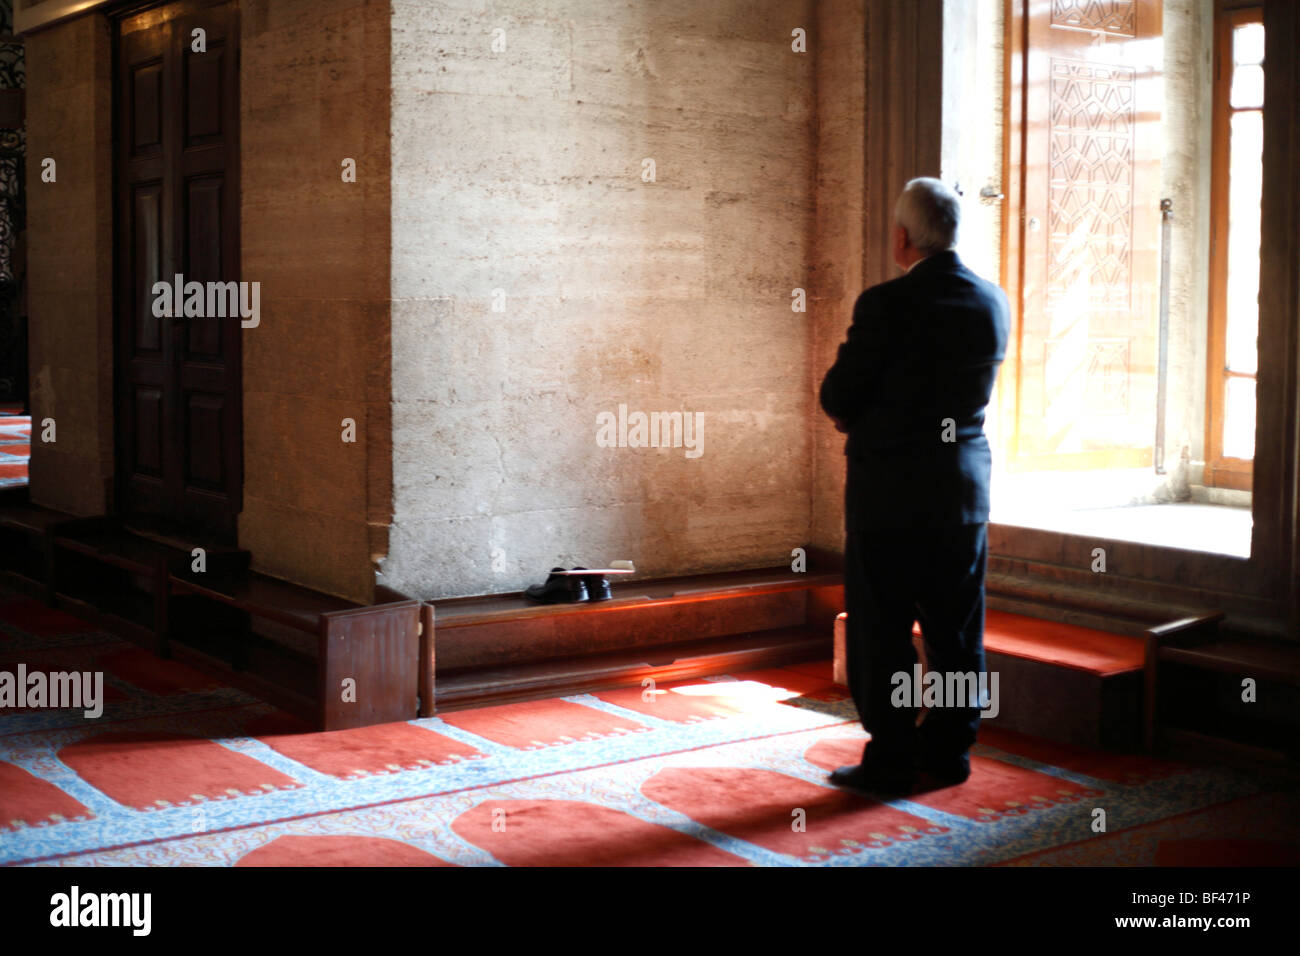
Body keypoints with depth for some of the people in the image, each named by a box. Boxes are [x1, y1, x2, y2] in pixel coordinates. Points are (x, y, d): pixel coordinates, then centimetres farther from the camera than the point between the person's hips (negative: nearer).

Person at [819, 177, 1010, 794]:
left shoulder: (887, 304, -16)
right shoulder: (993, 303, 4)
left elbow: (837, 400, -11)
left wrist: (855, 416, 11)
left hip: (889, 487, -6)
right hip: (965, 483, 6)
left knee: (881, 629, 4)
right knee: (955, 627, 13)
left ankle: (891, 758, 8)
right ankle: (949, 751, 21)